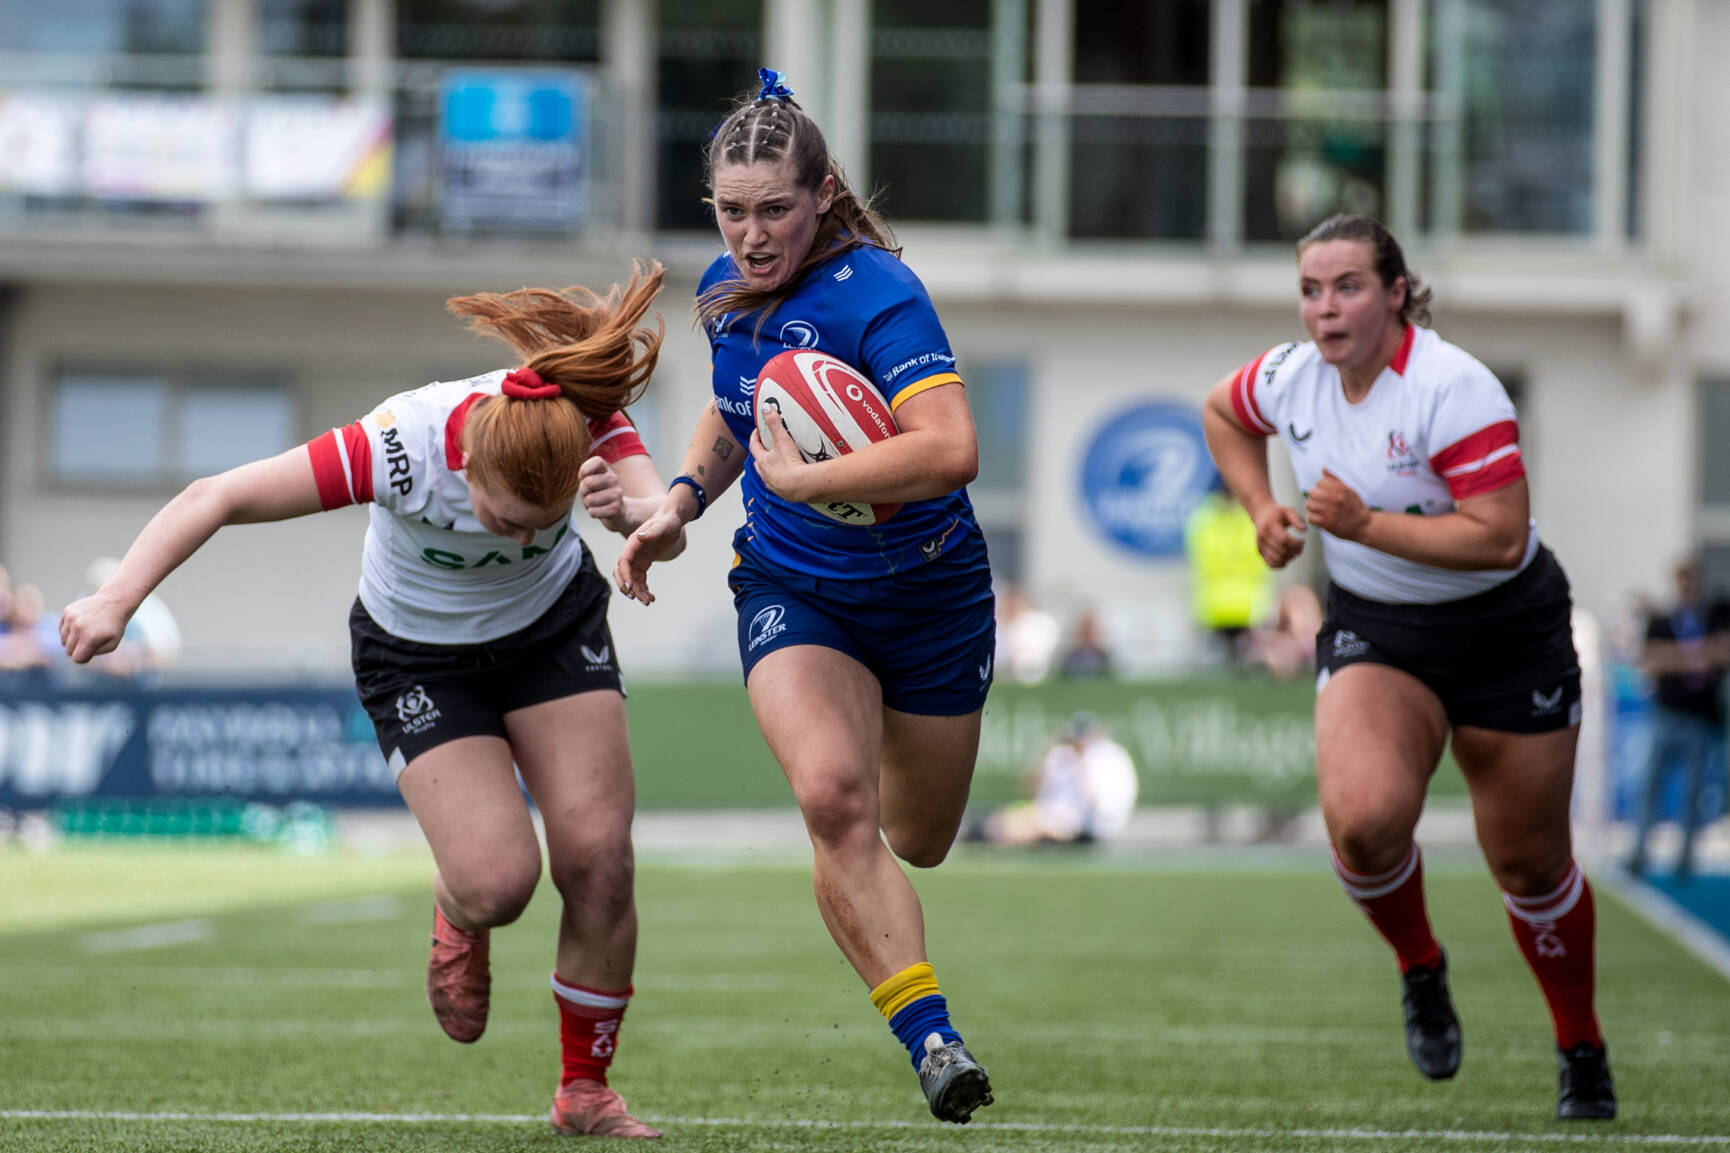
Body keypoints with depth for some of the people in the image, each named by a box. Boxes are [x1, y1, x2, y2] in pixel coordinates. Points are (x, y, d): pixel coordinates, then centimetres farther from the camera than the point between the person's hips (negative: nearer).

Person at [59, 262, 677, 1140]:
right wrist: (118, 599, -42)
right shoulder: (403, 448, -38)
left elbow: (667, 530, -38)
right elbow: (216, 498, -35)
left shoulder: (584, 424, -30)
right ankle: (456, 920, 22)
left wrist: (635, 511, -60)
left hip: (555, 629, 2)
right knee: (499, 882, -18)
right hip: (419, 656, -2)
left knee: (597, 859, -9)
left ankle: (585, 1088, 11)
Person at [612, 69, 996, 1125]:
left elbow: (951, 450, -39)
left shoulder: (878, 296, -25)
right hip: (791, 591, 3)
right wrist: (681, 502, 4)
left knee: (916, 842, 14)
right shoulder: (728, 291, -3)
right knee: (833, 796, -26)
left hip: (927, 592, -3)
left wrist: (801, 480, -33)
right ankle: (930, 1037, -24)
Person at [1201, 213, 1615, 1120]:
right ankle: (1420, 970, 5)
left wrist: (1364, 524, -31)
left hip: (1506, 635, -3)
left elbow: (1502, 537, -29)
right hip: (1373, 629, 4)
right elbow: (1223, 413, 20)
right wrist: (1264, 511, 5)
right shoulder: (1291, 378, -5)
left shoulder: (1454, 390, -24)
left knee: (1529, 865, 6)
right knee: (1362, 817, -25)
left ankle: (1581, 1051, 30)